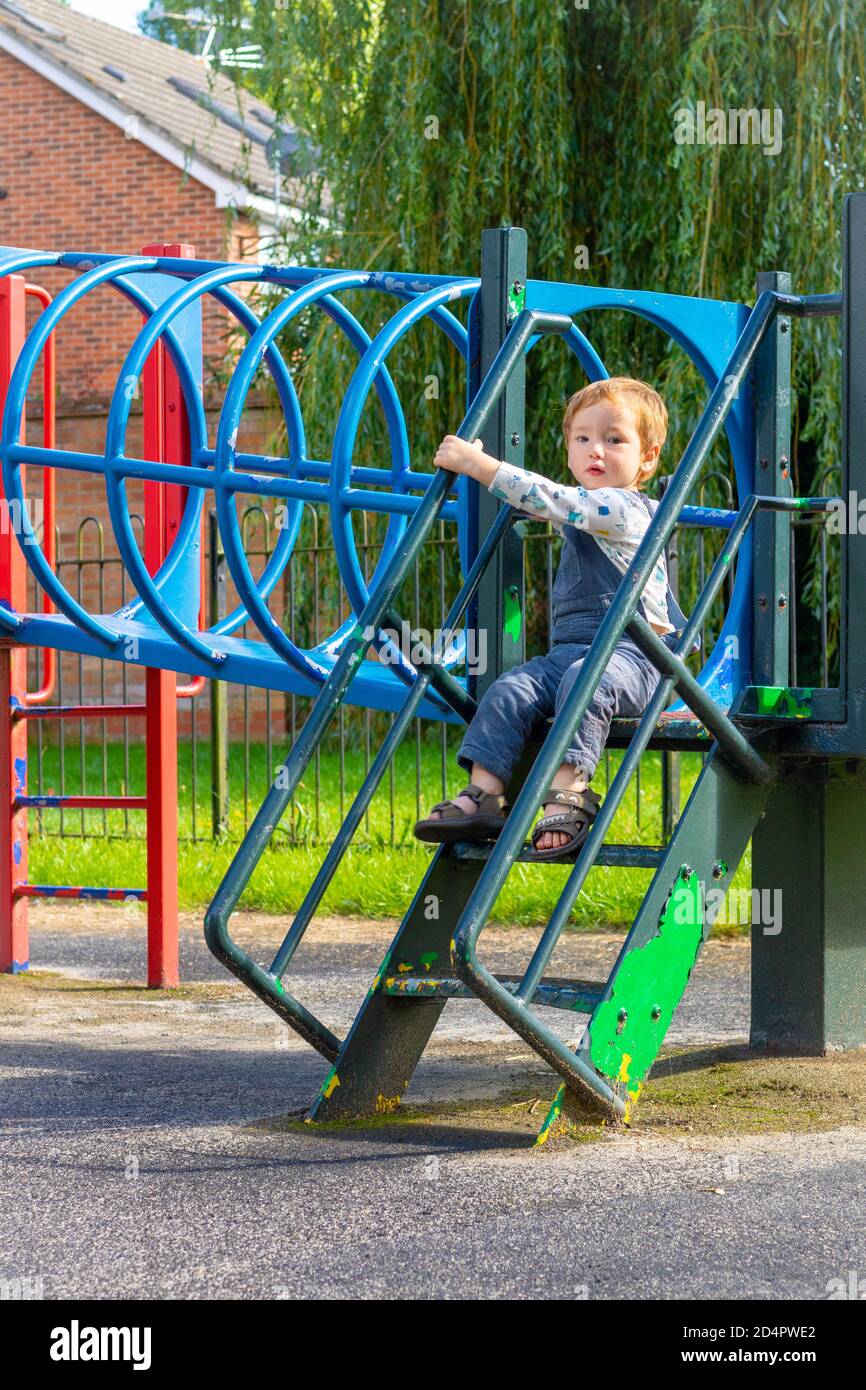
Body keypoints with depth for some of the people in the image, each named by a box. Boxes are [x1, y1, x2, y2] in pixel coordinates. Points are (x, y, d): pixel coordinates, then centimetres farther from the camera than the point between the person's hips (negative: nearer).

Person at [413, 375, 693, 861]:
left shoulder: (624, 509, -9)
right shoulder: (589, 510, 21)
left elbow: (552, 501, -21)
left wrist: (478, 464, -19)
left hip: (630, 655, -9)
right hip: (568, 650, 9)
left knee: (585, 678, -38)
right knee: (509, 691, -15)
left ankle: (568, 793, -45)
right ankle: (483, 794, -25)